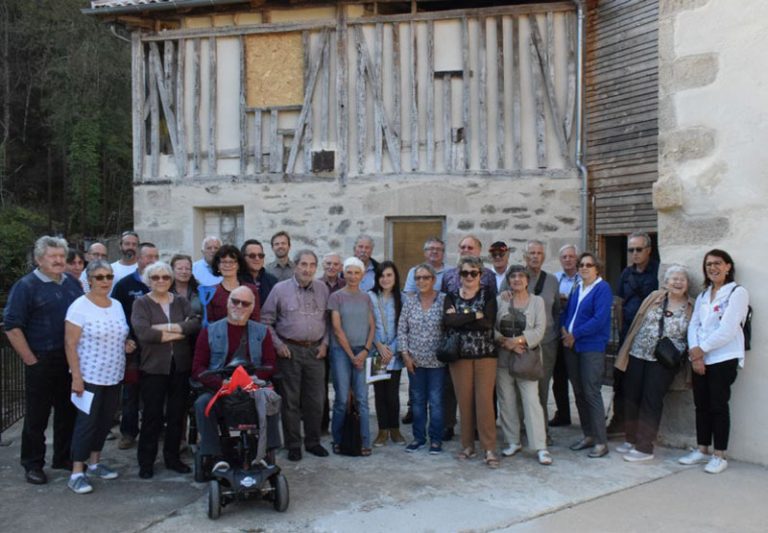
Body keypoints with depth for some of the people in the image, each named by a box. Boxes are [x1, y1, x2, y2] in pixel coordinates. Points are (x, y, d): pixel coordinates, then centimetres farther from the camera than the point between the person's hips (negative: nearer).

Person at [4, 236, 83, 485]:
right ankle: (33, 464, 19)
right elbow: (12, 326, -11)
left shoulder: (72, 284, 9)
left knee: (68, 412, 14)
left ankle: (64, 457, 28)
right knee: (37, 416, 5)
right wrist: (31, 361, -12)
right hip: (42, 362, -5)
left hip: (72, 361, 5)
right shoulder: (26, 286, -7)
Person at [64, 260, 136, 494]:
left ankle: (95, 462, 28)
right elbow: (70, 344, -14)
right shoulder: (79, 307, -12)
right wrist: (76, 377, -18)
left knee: (105, 421, 13)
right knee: (87, 422, -3)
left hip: (114, 376, 7)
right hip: (90, 376, -6)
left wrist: (127, 344, 0)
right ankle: (77, 473, 6)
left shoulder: (117, 305, 8)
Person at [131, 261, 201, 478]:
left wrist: (167, 327, -18)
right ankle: (146, 462, 15)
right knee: (152, 416, 2)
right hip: (153, 368, -3)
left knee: (177, 415, 10)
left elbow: (196, 323, -7)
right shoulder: (141, 303, 0)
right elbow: (142, 332, -17)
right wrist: (179, 332, -11)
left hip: (181, 367, 3)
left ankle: (172, 458, 24)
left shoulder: (181, 302, 10)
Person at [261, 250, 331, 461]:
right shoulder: (280, 289, -1)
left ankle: (313, 441, 22)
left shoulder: (322, 288, 8)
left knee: (316, 400, 7)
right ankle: (293, 445, 15)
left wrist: (325, 343, 4)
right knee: (290, 400, 4)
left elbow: (329, 319, 13)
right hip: (290, 350, -2)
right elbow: (266, 320, 1)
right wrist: (277, 344, -5)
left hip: (316, 350, 3)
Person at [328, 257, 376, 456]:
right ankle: (338, 440, 13)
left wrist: (365, 350, -6)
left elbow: (372, 327, 8)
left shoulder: (366, 298, 10)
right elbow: (337, 329, -6)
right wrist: (351, 355, -7)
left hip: (362, 352, 3)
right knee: (342, 399, 0)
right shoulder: (336, 297, -2)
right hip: (341, 351, -3)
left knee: (362, 398, 1)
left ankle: (364, 442, 6)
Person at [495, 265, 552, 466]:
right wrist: (506, 342, -13)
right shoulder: (499, 300, 8)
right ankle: (513, 442, 18)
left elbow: (539, 330, -4)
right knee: (506, 401, 6)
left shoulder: (537, 301, 6)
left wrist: (519, 340, -16)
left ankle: (540, 447, -4)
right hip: (503, 358, 2)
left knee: (532, 400, -7)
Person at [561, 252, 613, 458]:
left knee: (591, 392, -9)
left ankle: (601, 441, -1)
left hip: (592, 347, -7)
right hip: (572, 346, 7)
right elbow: (567, 311, 18)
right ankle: (588, 435, 22)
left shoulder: (602, 288, -7)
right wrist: (564, 329, -2)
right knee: (578, 392, 11)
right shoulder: (577, 288, 15)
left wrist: (575, 335, -14)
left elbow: (600, 318, -16)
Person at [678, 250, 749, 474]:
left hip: (723, 359, -6)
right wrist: (695, 354, -6)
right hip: (700, 358, 6)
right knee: (701, 405, 10)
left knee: (718, 406, -1)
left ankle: (719, 456, 9)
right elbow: (693, 325, 8)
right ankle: (702, 450, 21)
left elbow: (727, 330, -14)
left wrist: (700, 350, -10)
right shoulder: (703, 295, 16)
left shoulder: (737, 292, -5)